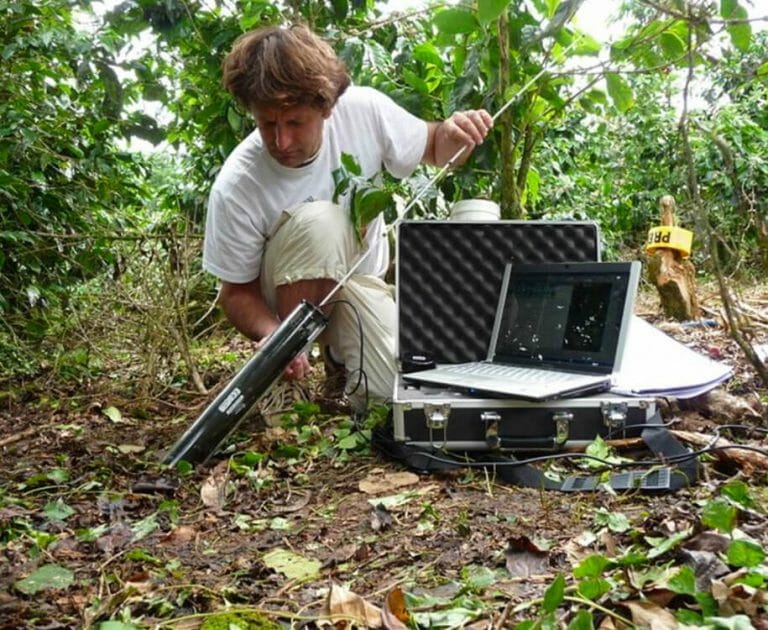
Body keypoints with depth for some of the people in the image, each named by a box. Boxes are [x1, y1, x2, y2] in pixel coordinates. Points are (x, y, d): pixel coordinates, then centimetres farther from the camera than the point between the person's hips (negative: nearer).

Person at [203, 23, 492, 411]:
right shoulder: (236, 188, -26)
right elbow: (236, 292, -16)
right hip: (290, 294, -3)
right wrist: (271, 335, -37)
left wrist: (453, 135, -26)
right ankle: (285, 368, -16)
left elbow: (431, 149, -2)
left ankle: (341, 349, 12)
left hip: (363, 281, 3)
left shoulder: (363, 110, -21)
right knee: (319, 222, -36)